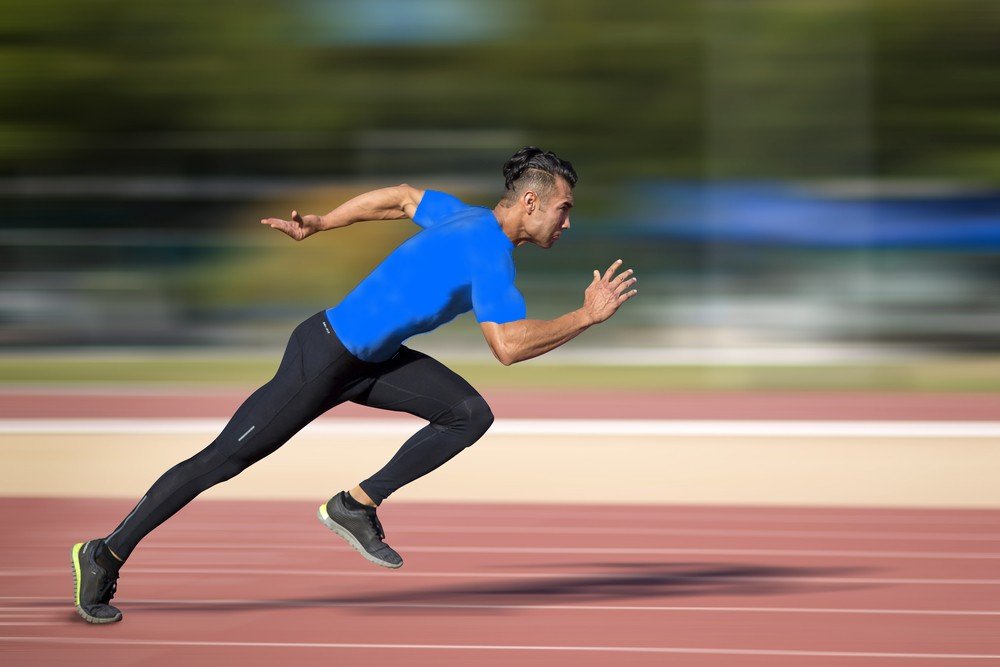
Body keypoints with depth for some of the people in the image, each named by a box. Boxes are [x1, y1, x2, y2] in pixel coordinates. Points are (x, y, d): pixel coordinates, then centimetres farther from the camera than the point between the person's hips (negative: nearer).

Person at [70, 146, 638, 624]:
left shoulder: (469, 218, 5)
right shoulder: (490, 253, -23)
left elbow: (402, 197, 20)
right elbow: (509, 346, -30)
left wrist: (317, 226, 27)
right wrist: (588, 317, -22)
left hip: (372, 359, 9)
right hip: (325, 360, -9)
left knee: (470, 414, -3)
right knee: (225, 458, -2)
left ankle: (358, 505, 5)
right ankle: (106, 557, 7)